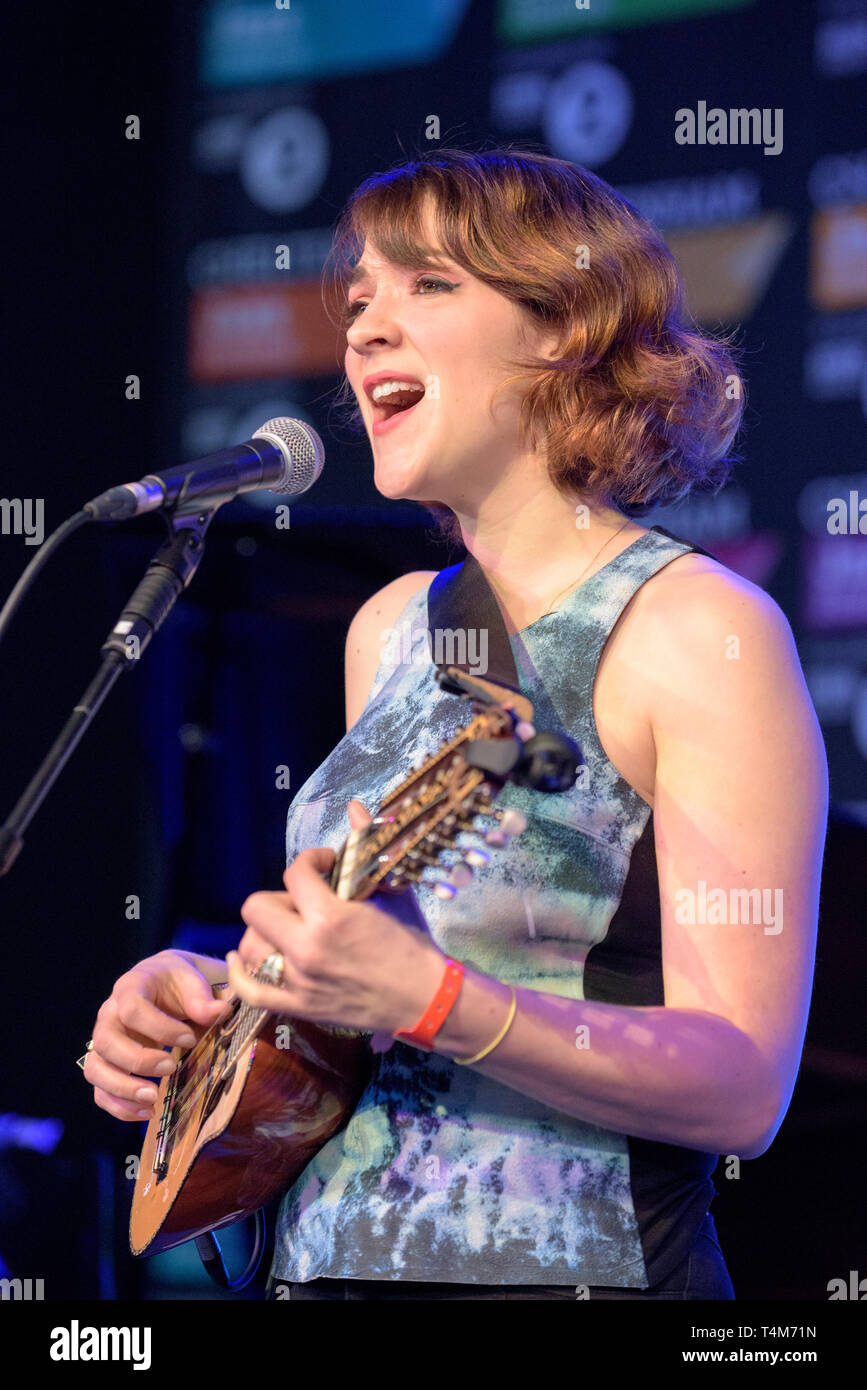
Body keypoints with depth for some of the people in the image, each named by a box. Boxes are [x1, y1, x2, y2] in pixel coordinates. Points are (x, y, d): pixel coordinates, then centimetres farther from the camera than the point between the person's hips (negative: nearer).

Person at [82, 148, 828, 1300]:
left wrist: (430, 1002, -26)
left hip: (570, 1265, -4)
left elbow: (745, 1089, -16)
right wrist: (209, 988, 3)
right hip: (322, 1261, 5)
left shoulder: (699, 630, -9)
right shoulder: (389, 627, 11)